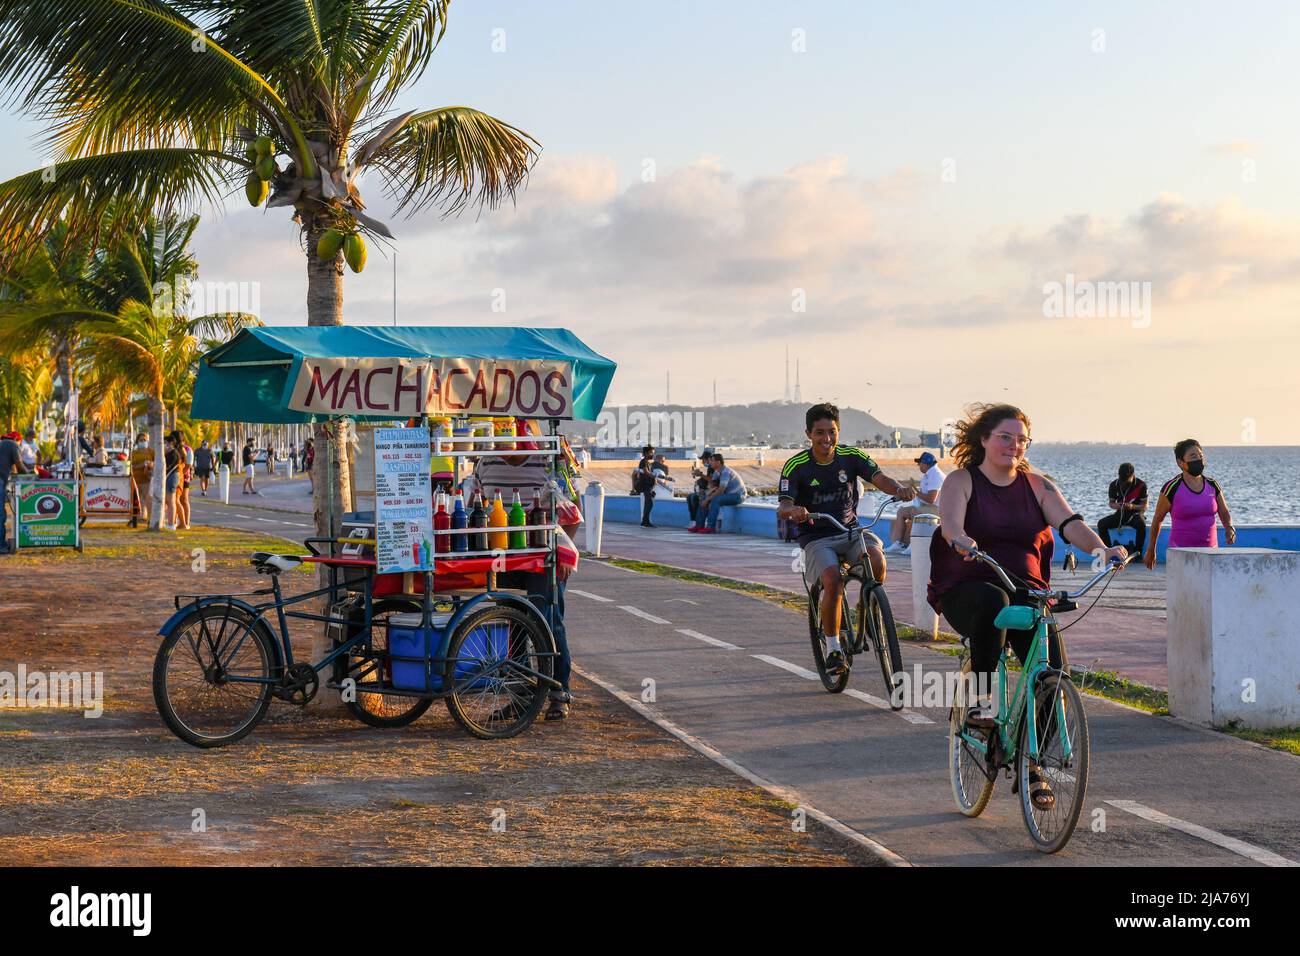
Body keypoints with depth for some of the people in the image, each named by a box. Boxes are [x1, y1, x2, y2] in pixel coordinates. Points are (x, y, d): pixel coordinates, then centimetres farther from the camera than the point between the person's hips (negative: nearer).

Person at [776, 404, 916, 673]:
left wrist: (898, 488, -37)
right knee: (833, 580, -30)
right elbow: (782, 507, -18)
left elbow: (879, 478, -14)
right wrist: (793, 510, -43)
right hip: (816, 538, -2)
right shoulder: (796, 466, -9)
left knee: (876, 558, -30)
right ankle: (833, 648, -13)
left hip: (850, 531, 2)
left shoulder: (852, 456, -1)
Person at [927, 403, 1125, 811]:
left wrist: (1100, 549, -28)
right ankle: (981, 699, -25)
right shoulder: (961, 481, 0)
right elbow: (950, 520, -21)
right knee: (992, 601, -40)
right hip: (966, 592, -3)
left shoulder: (1036, 486, 8)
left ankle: (1033, 765, 0)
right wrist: (960, 540, -45)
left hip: (1026, 593, 3)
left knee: (1053, 670, -17)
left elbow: (1069, 521, -7)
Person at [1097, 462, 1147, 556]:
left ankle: (1137, 552, -24)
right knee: (1101, 524, -21)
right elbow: (1111, 503, 5)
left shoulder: (1141, 485, -10)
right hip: (1120, 514, 3)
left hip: (1135, 514, -3)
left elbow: (1145, 506, -8)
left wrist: (1132, 506, -28)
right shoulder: (1114, 485, -3)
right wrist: (1117, 505, -20)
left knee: (1141, 525, -38)